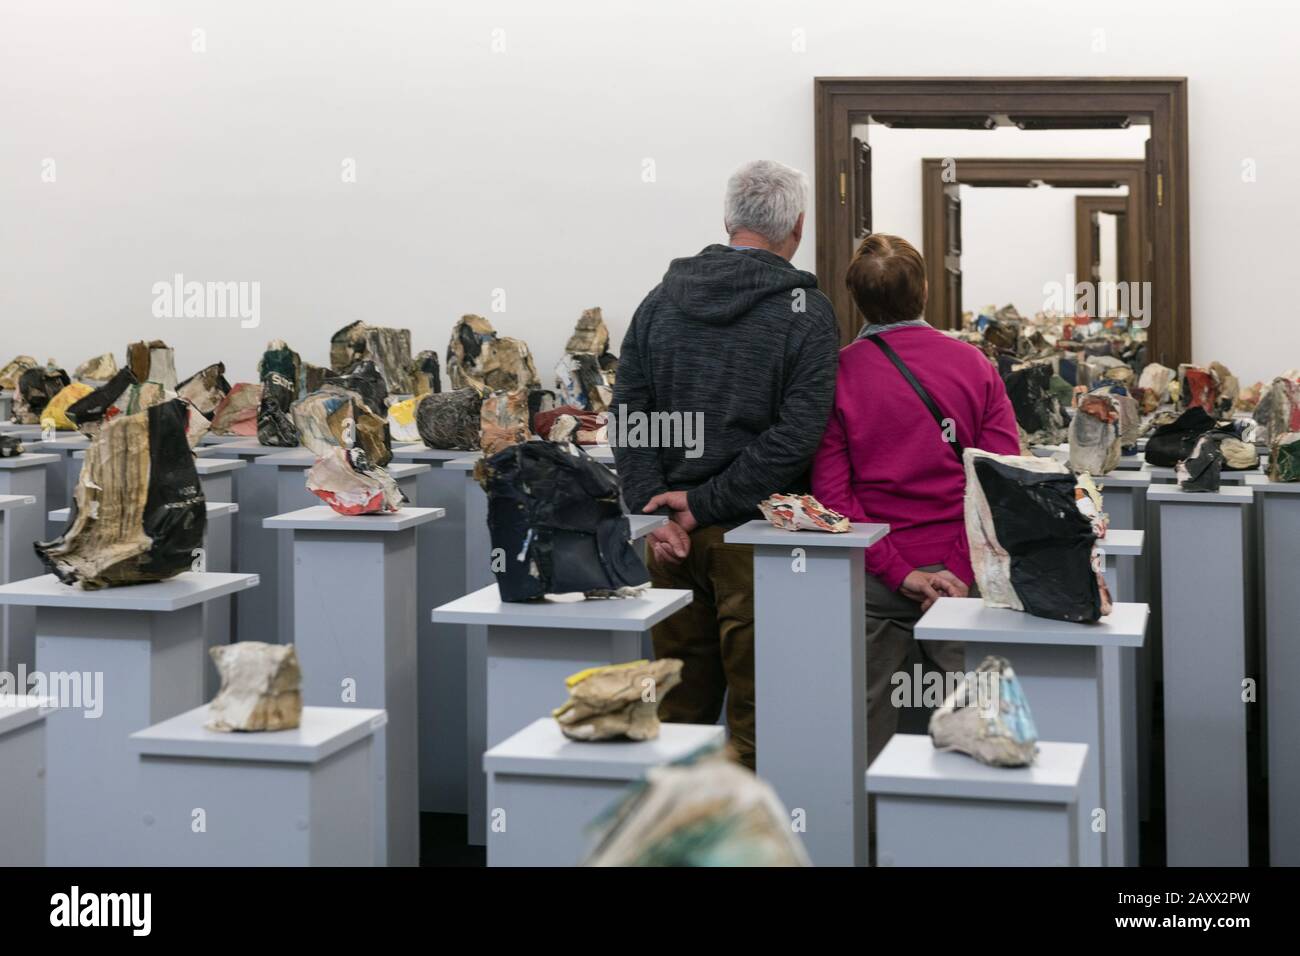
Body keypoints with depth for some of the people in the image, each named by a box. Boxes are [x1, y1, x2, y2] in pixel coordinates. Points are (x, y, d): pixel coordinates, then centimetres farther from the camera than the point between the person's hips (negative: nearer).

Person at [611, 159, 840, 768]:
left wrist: (655, 507, -5)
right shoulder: (804, 309, -6)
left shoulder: (661, 299, 8)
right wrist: (705, 503, -12)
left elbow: (627, 414, 2)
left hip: (673, 534, 4)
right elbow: (797, 432, -15)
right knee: (754, 712, 3)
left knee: (678, 707, 14)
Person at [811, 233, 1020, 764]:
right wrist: (962, 572, -10)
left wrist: (899, 573, -11)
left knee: (867, 730, 8)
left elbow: (831, 491, -10)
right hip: (958, 574, 1)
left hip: (874, 580, -1)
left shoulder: (837, 373, -2)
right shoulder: (974, 365, 2)